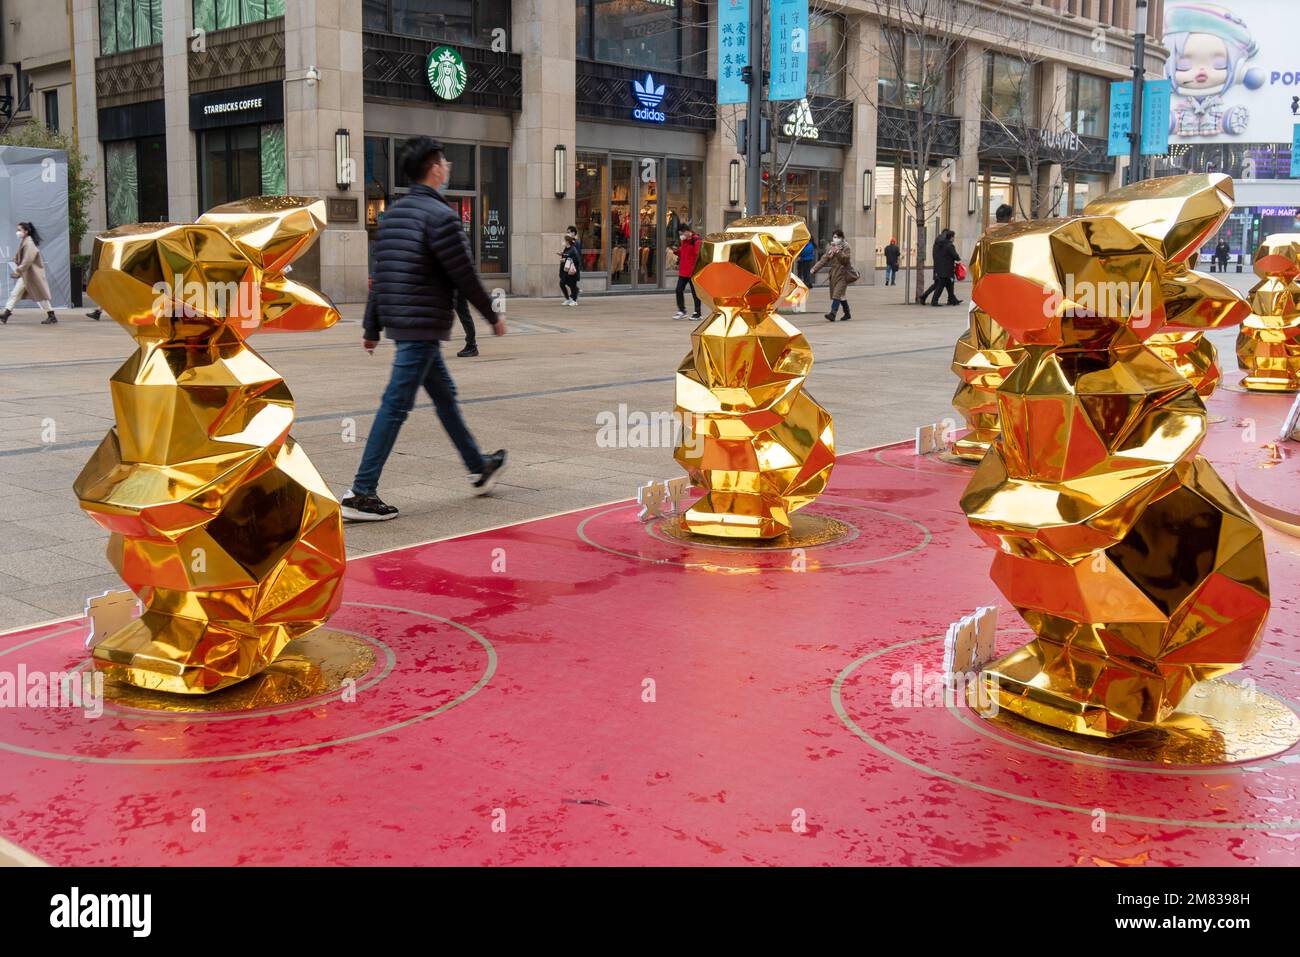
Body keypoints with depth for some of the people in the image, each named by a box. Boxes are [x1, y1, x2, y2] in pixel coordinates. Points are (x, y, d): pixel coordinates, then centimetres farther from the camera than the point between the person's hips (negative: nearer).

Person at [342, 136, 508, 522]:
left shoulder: (392, 213, 12)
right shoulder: (439, 215, -14)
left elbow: (379, 275, 14)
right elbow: (464, 275, -12)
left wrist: (371, 328, 18)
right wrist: (493, 316, 0)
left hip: (399, 321, 9)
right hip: (424, 324, -9)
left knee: (445, 394, 20)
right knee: (396, 405, -7)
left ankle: (479, 468, 34)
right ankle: (361, 493, -6)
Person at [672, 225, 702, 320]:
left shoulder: (696, 241, -13)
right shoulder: (683, 241, 13)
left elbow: (698, 256, -17)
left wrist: (694, 269, -21)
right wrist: (677, 251, 4)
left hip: (692, 273, -8)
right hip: (683, 272, 8)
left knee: (695, 292, 1)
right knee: (679, 290, 5)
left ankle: (697, 313, 9)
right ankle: (681, 311, 14)